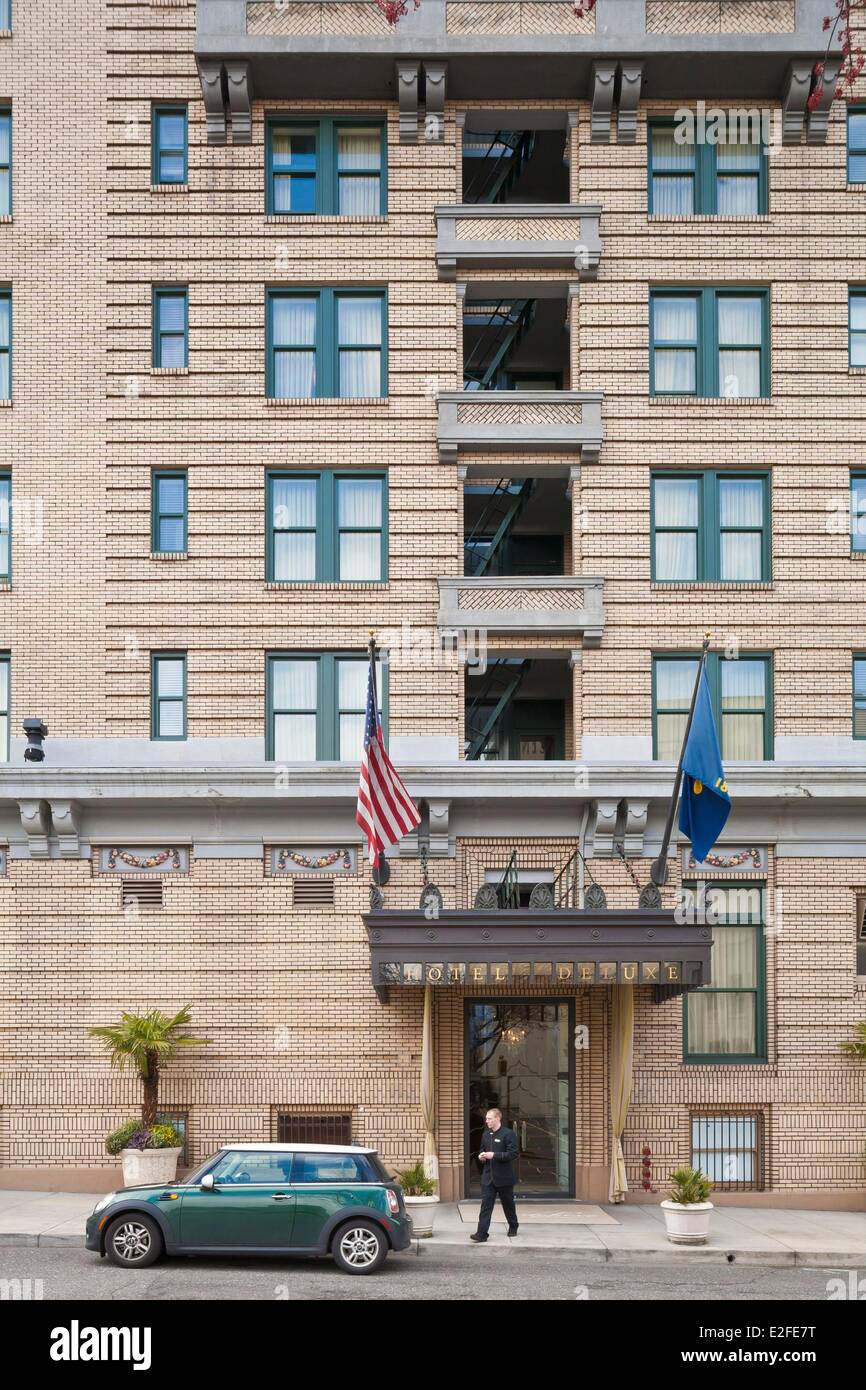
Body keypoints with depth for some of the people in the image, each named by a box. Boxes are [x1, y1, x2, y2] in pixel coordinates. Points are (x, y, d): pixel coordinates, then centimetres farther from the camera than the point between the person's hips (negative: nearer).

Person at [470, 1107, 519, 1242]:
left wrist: (494, 1155, -23)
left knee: (508, 1204, 11)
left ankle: (513, 1228, 32)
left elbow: (513, 1153, -17)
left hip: (503, 1178, -5)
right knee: (485, 1205, -5)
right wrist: (481, 1156, 1)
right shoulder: (486, 1135, 11)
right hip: (488, 1177, 5)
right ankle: (482, 1233, -10)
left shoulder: (508, 1134, -10)